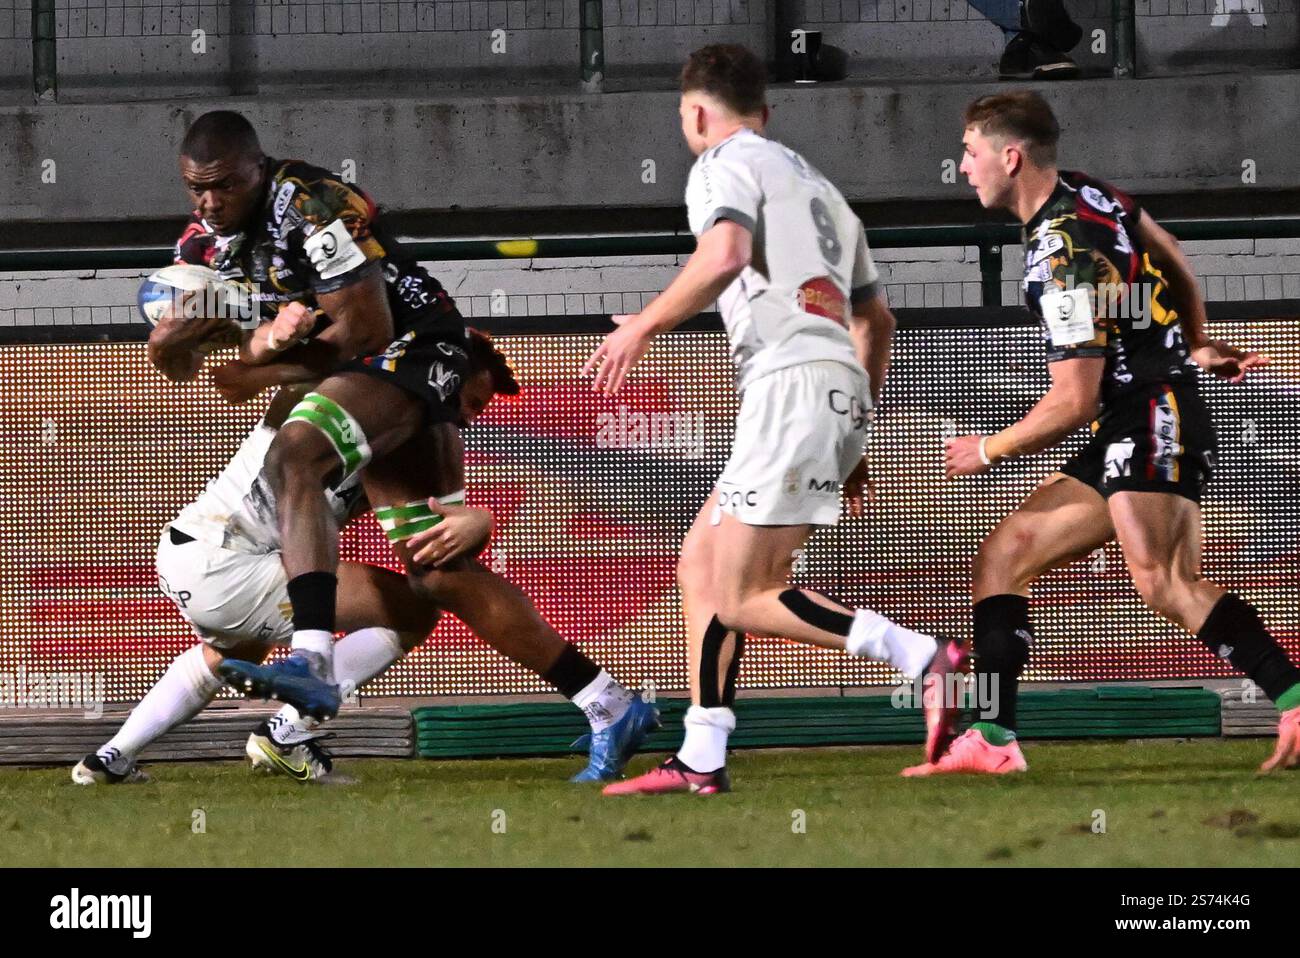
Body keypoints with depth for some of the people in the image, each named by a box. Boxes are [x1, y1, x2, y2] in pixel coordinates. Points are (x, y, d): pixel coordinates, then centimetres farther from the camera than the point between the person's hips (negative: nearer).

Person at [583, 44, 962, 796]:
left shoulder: (726, 165, 3)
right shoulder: (813, 184, 30)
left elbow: (725, 254, -20)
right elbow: (877, 320, 30)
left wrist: (643, 327, -9)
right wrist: (854, 440, 33)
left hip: (793, 381, -9)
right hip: (844, 392, 9)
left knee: (743, 600, -10)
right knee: (701, 561, 15)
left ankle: (922, 658, -22)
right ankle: (702, 760, 9)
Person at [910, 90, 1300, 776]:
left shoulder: (1061, 258, -18)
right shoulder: (1086, 194, 11)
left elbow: (1075, 402, -17)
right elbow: (1170, 259, 27)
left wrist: (989, 451, -3)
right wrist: (1197, 345, 35)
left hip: (1153, 420, -11)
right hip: (1122, 441, 11)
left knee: (1165, 582, -29)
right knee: (1000, 561, 8)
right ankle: (993, 741, 3)